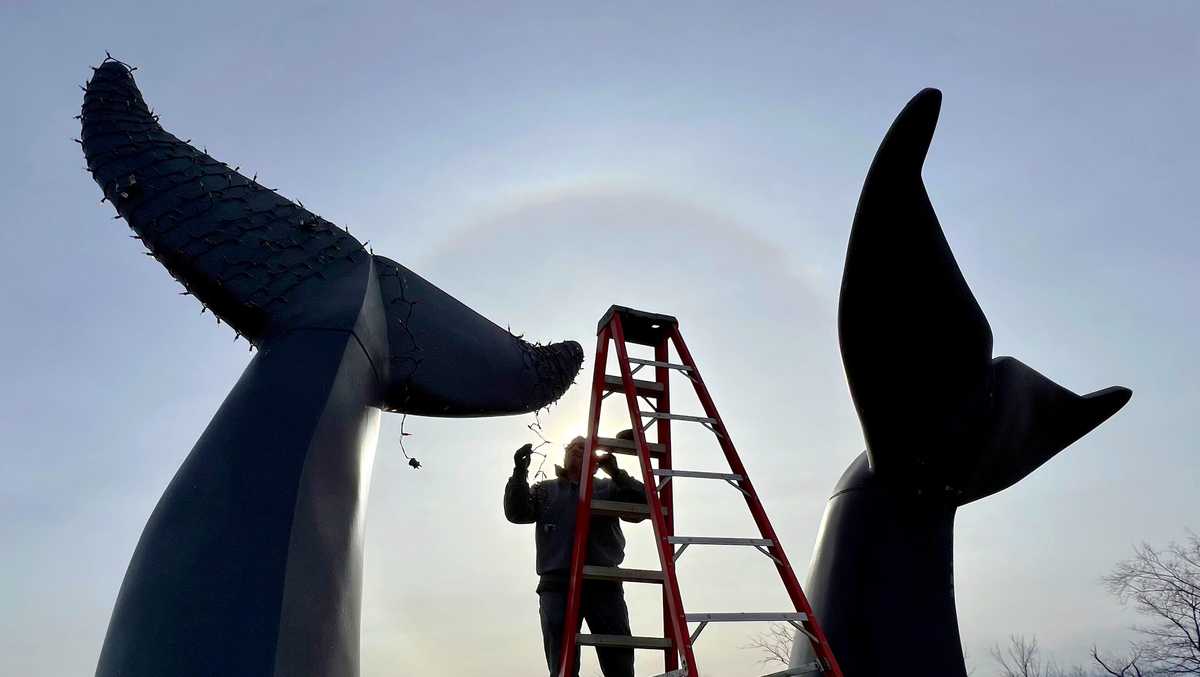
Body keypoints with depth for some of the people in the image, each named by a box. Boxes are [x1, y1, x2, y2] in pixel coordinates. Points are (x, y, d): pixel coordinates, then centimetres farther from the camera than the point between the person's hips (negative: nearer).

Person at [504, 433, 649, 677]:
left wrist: (617, 473, -8)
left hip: (604, 583, 0)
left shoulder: (607, 488, 16)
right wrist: (520, 473, -9)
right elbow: (517, 513, 4)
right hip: (557, 584, 0)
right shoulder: (545, 490, 20)